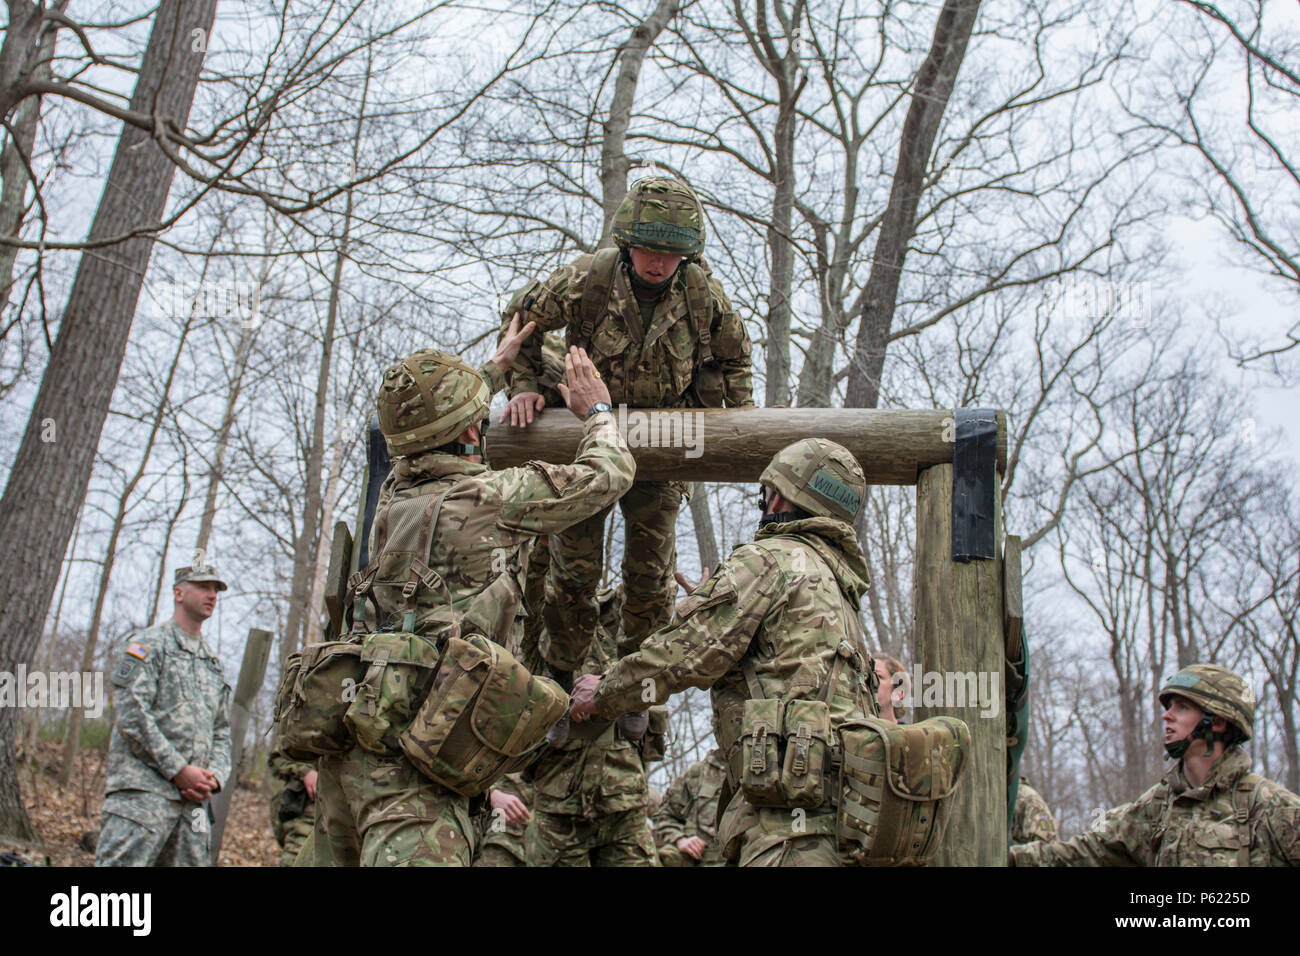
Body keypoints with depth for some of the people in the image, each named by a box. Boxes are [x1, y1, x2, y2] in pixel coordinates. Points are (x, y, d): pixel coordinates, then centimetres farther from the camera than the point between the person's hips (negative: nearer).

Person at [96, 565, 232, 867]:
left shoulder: (213, 663, 23)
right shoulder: (148, 645, 2)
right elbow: (131, 714, -10)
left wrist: (214, 776, 3)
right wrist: (179, 770, -13)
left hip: (193, 800, 7)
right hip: (143, 791, -7)